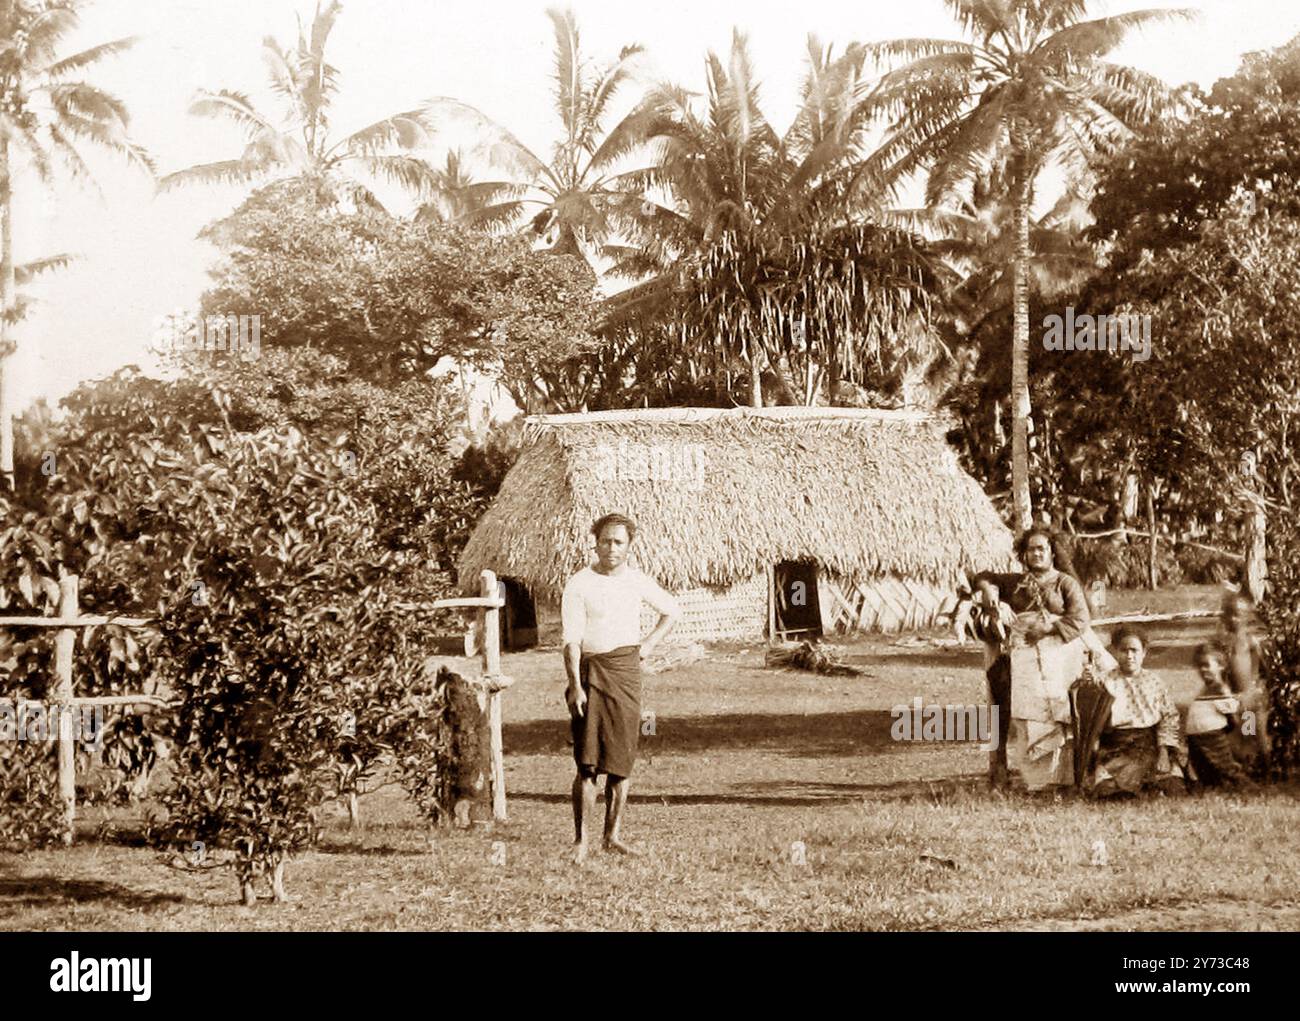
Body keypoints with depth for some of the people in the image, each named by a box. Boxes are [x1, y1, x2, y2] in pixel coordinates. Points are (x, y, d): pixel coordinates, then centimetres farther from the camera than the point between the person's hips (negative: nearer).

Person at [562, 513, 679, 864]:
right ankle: (581, 840, -6)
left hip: (628, 671, 4)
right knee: (588, 760, -9)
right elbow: (571, 640, -9)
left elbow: (672, 610, 26)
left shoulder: (638, 581, 8)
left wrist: (650, 643, 12)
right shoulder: (579, 585, -4)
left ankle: (613, 835, 12)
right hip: (592, 670, -4)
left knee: (621, 759, 4)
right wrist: (575, 685, -18)